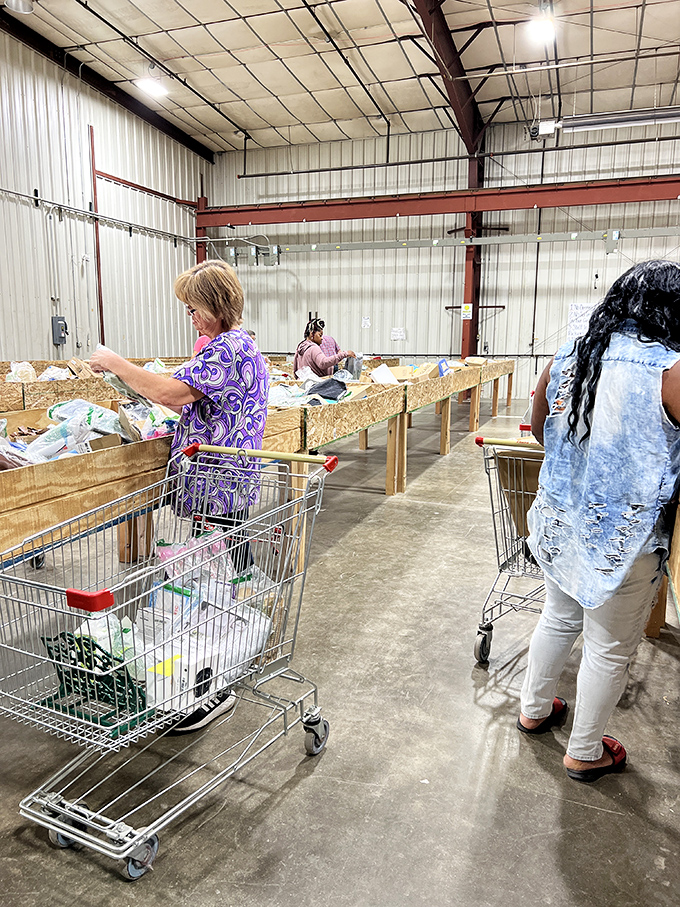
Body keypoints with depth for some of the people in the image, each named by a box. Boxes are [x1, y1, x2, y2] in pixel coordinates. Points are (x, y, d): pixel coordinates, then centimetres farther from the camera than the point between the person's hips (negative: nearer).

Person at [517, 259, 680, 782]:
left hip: (560, 523, 6)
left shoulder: (566, 361, 0)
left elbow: (541, 431, 15)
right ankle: (585, 753, 32)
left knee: (560, 618, 26)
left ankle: (534, 710, 45)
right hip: (625, 537, -6)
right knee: (611, 648, 14)